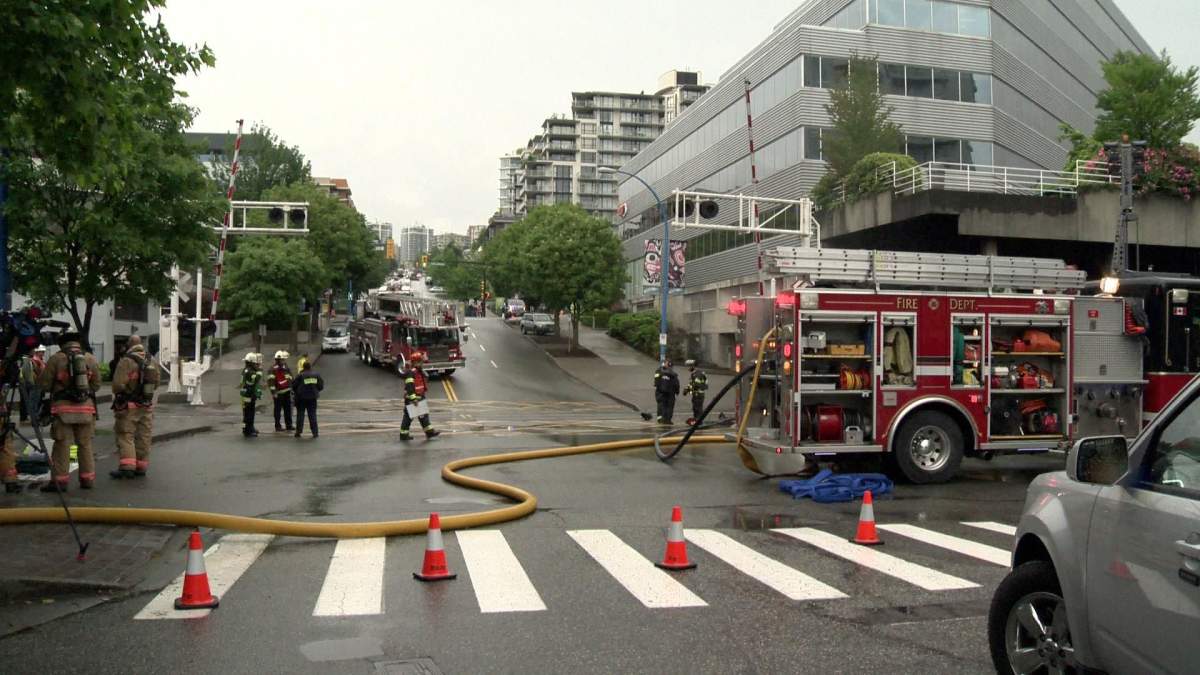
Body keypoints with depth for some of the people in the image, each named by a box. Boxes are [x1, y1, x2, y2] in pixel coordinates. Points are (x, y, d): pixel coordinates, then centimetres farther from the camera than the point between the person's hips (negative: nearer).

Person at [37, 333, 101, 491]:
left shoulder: (56, 359, -5)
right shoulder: (91, 359, 3)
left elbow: (44, 384, -3)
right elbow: (96, 385, 7)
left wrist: (57, 387, 16)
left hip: (62, 408, -2)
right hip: (86, 407, 2)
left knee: (62, 445, 3)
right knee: (85, 444, 10)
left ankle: (60, 480, 5)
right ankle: (87, 478, 13)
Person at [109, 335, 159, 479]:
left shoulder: (126, 361, -15)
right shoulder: (152, 361, 5)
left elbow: (118, 384, -19)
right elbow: (156, 383, 9)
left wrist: (118, 394, 1)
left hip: (129, 406, -6)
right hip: (147, 405, 6)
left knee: (125, 435, 0)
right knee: (143, 436, 10)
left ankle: (127, 466, -9)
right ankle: (141, 467, 16)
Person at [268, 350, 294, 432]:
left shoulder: (286, 368, 14)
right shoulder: (274, 369, -11)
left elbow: (290, 380, 23)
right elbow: (270, 381, -15)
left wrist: (292, 389, 21)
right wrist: (273, 392, -19)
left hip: (287, 392, 7)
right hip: (278, 393, -7)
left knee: (288, 409, 10)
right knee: (278, 410, 1)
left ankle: (289, 425, 17)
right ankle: (277, 426, 9)